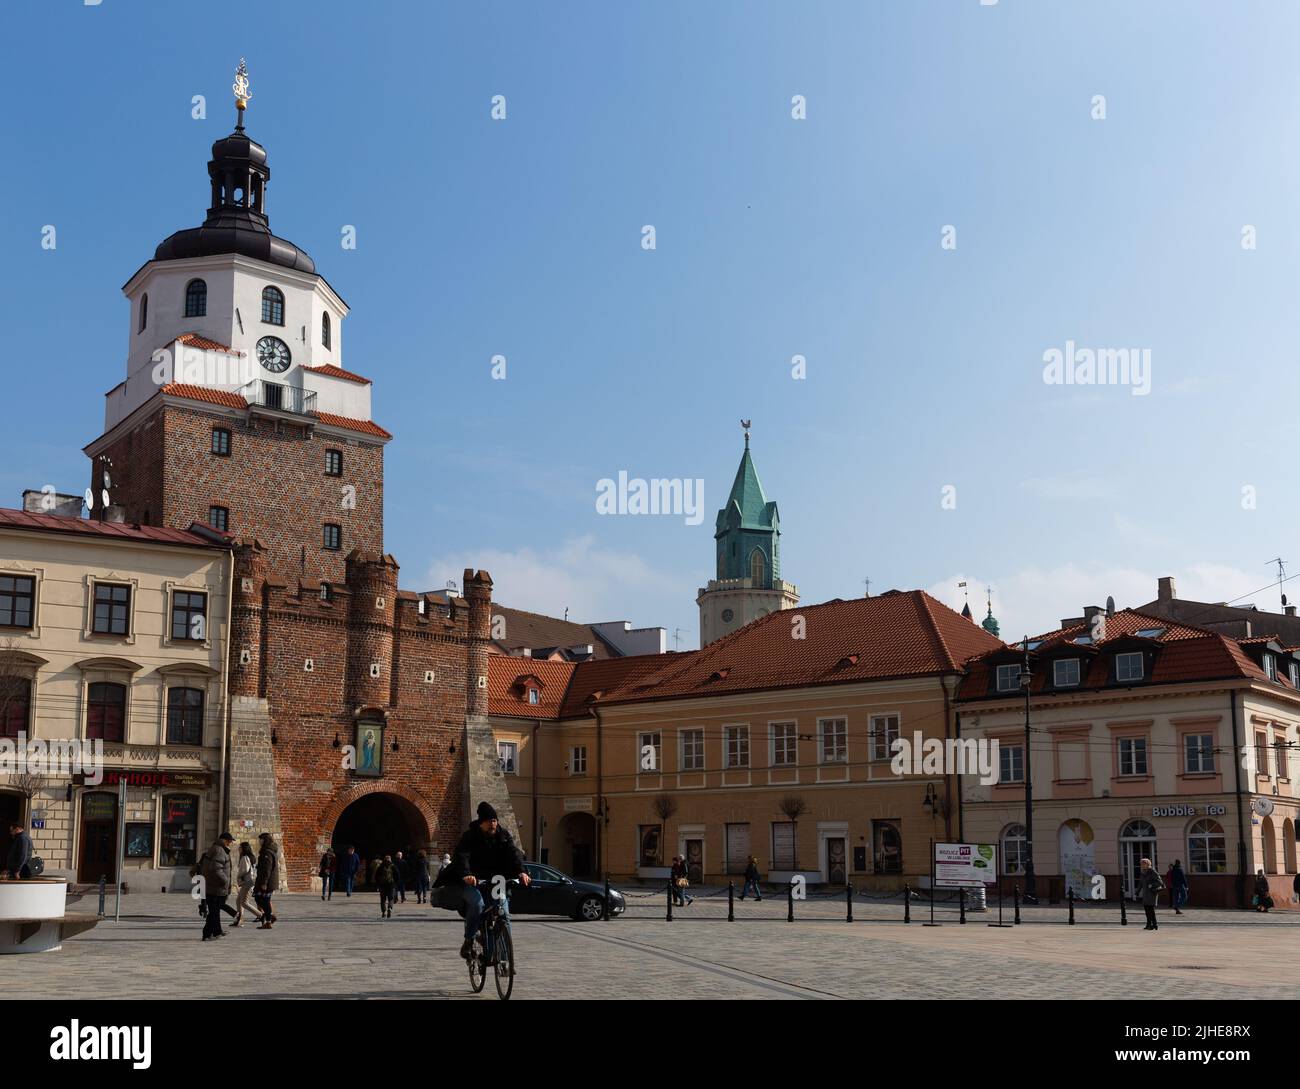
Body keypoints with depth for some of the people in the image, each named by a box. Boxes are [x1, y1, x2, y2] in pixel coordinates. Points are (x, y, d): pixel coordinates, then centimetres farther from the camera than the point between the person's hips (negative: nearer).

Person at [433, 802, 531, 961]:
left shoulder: (503, 835, 6)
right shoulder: (470, 836, -5)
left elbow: (514, 853, -7)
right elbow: (462, 856, -21)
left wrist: (521, 871, -27)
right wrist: (466, 874, -41)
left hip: (495, 880, 3)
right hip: (472, 882, -3)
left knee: (503, 909, -15)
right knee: (477, 904, -30)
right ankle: (468, 942, -15)